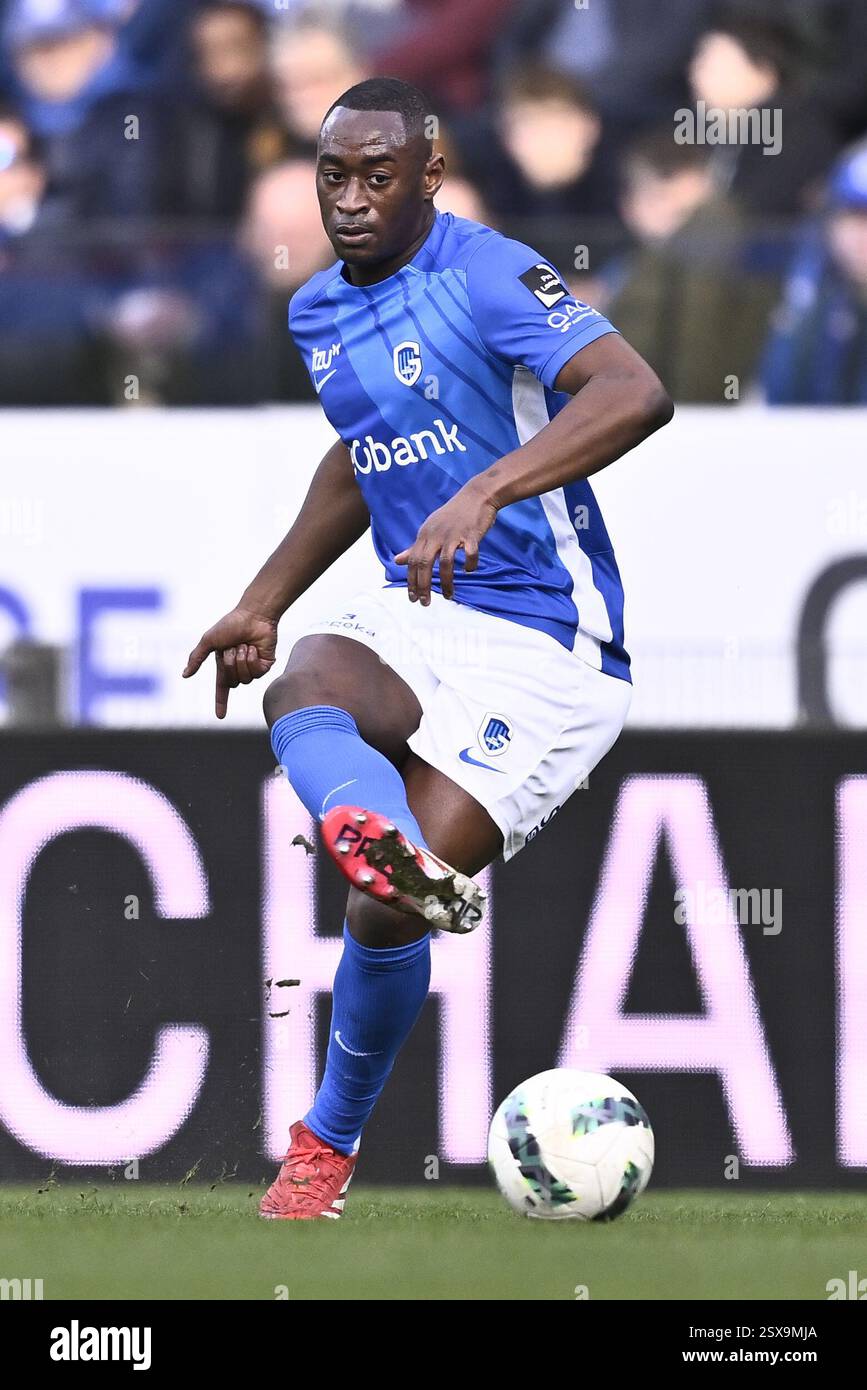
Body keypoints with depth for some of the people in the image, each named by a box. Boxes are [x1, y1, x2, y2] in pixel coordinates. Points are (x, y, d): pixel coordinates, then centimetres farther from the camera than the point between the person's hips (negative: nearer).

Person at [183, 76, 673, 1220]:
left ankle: (329, 1142, 5)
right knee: (302, 688, -31)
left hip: (545, 643, -6)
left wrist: (482, 494, -44)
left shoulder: (487, 275, -15)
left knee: (386, 913, -16)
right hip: (418, 616, 7)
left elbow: (635, 394, -31)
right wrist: (264, 601, 26)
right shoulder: (319, 312, 11)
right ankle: (379, 848, -62)